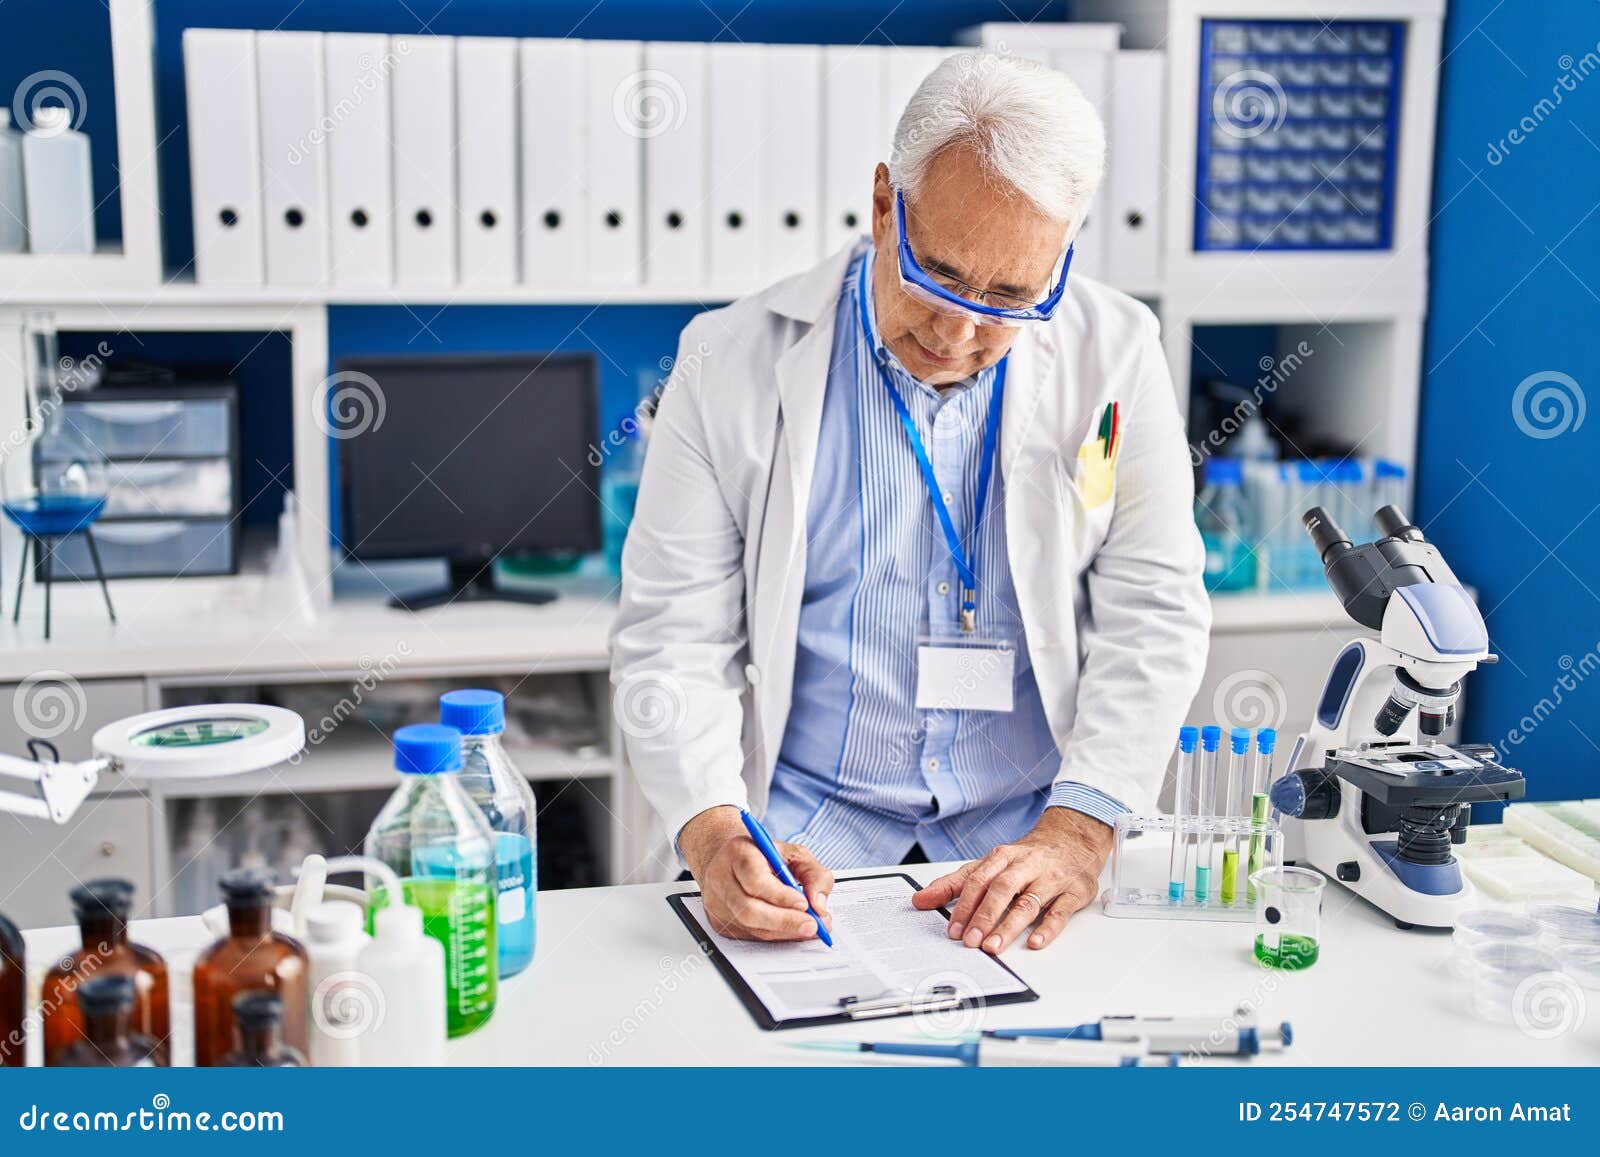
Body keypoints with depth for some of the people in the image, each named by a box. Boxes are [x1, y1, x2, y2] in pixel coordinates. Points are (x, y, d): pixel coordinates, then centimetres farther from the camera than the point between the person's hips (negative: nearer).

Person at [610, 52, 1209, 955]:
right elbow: (675, 636, -3)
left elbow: (1153, 617, -1)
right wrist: (713, 832, -20)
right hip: (802, 834, 0)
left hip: (1032, 834, 1)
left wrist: (1076, 832, -15)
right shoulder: (735, 359, -3)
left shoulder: (1115, 353, 0)